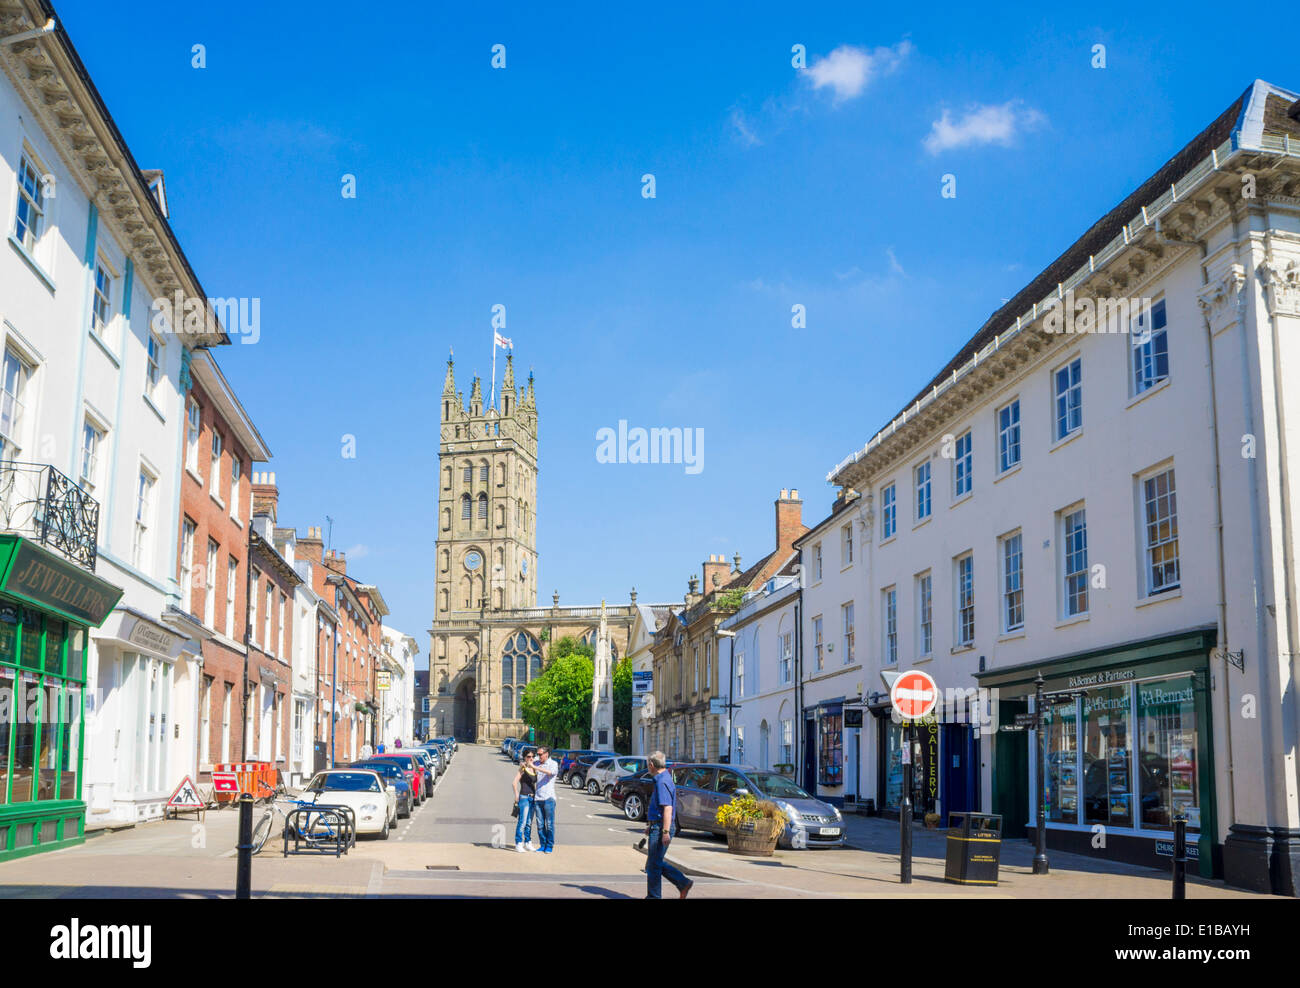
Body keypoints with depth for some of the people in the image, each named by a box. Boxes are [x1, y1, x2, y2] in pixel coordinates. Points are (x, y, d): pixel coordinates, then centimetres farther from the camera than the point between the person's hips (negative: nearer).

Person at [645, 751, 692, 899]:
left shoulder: (662, 782, -18)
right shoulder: (663, 779, 15)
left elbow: (668, 808, -25)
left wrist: (665, 832, -27)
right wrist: (650, 826, 30)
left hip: (660, 829, -10)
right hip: (657, 827, 10)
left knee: (654, 865, -1)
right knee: (657, 863, 14)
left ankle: (653, 896, 7)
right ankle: (684, 884, 13)